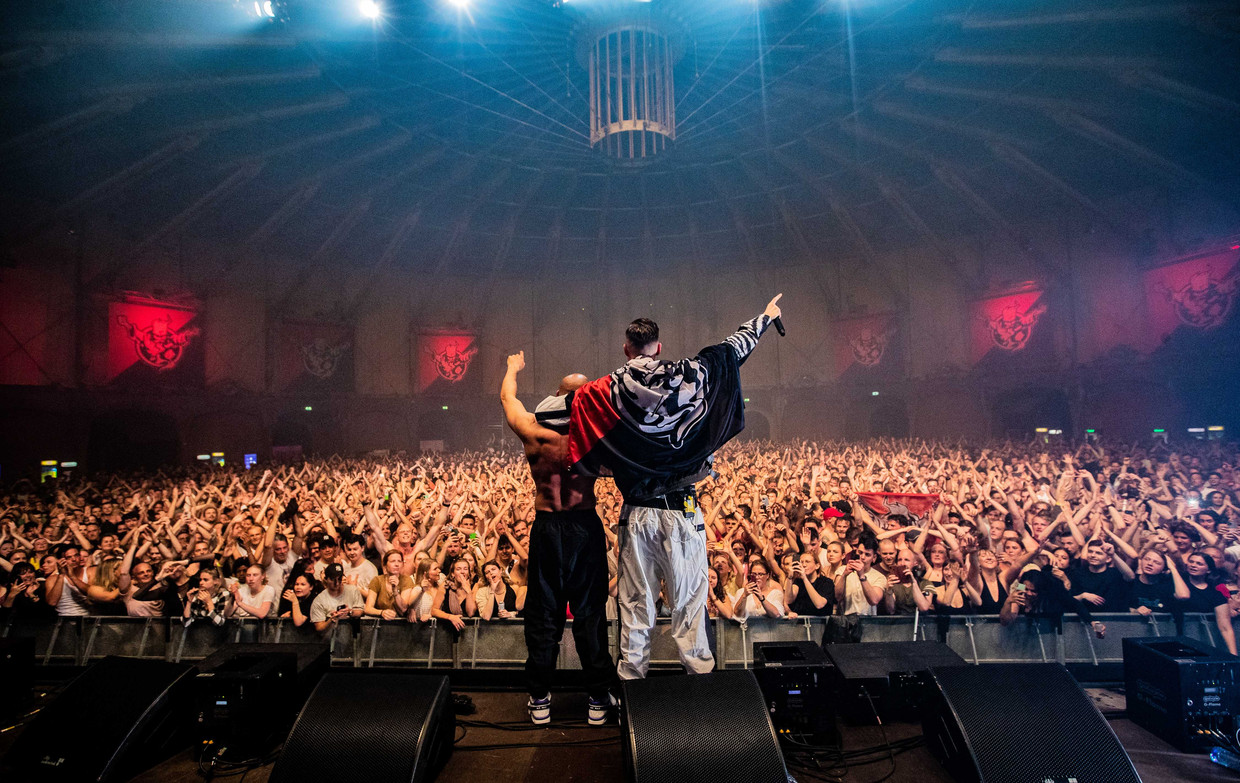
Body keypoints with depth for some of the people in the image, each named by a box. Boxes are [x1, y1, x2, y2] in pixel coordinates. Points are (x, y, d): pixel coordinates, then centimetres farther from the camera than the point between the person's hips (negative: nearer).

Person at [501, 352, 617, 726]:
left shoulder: (536, 434, -9)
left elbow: (507, 398, 9)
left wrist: (513, 368, 29)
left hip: (547, 527, 0)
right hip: (586, 526, 0)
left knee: (543, 614, 11)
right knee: (590, 613, 9)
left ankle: (540, 700, 22)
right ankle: (598, 700, 19)